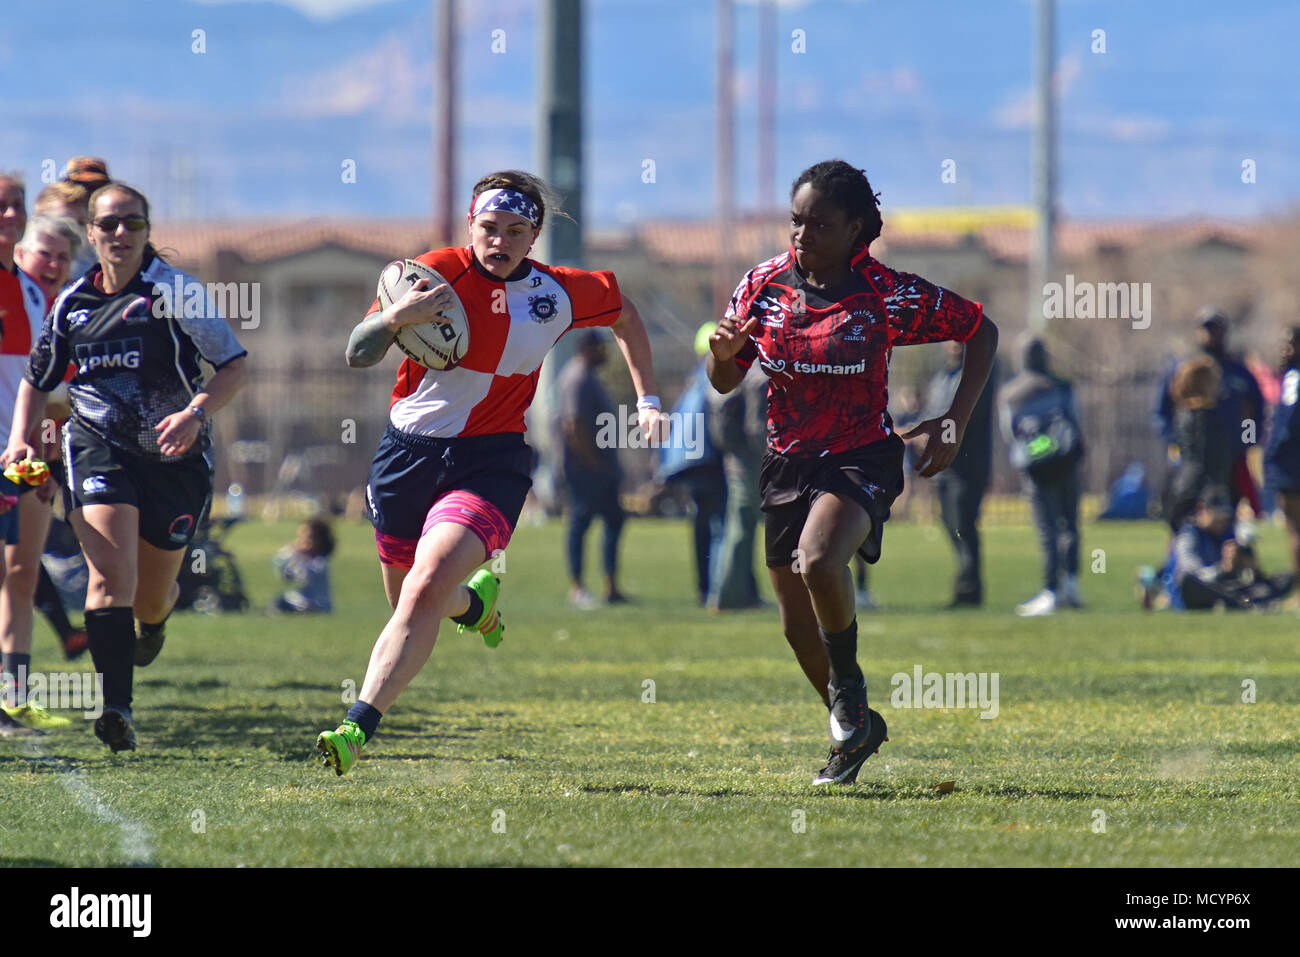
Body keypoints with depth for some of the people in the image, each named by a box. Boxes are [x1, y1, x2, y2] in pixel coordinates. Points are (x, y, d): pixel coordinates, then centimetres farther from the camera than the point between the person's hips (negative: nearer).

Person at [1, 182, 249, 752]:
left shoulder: (173, 292, -7)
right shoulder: (73, 303, 6)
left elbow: (234, 367, -10)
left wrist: (195, 413, -27)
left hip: (173, 455, -1)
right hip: (97, 448, 1)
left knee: (150, 598, 10)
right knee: (112, 571, -21)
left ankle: (155, 618, 51)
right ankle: (116, 710, -29)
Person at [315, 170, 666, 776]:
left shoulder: (560, 293, 0)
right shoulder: (436, 273, -7)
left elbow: (624, 312, 22)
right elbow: (356, 355, -12)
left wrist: (648, 398, 16)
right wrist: (395, 318, -32)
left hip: (490, 461, -2)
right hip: (408, 451, 2)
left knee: (425, 588, -24)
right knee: (408, 600, 16)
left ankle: (358, 728, -27)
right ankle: (476, 601, 53)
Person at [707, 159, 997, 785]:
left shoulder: (889, 295, -13)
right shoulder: (763, 285, -3)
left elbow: (981, 331, -1)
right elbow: (725, 383, 7)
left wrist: (955, 423, -8)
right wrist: (725, 351, -17)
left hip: (863, 458, -5)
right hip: (787, 462, 5)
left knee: (818, 562, -33)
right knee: (799, 628, 10)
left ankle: (849, 680, -5)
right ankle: (857, 730, 35)